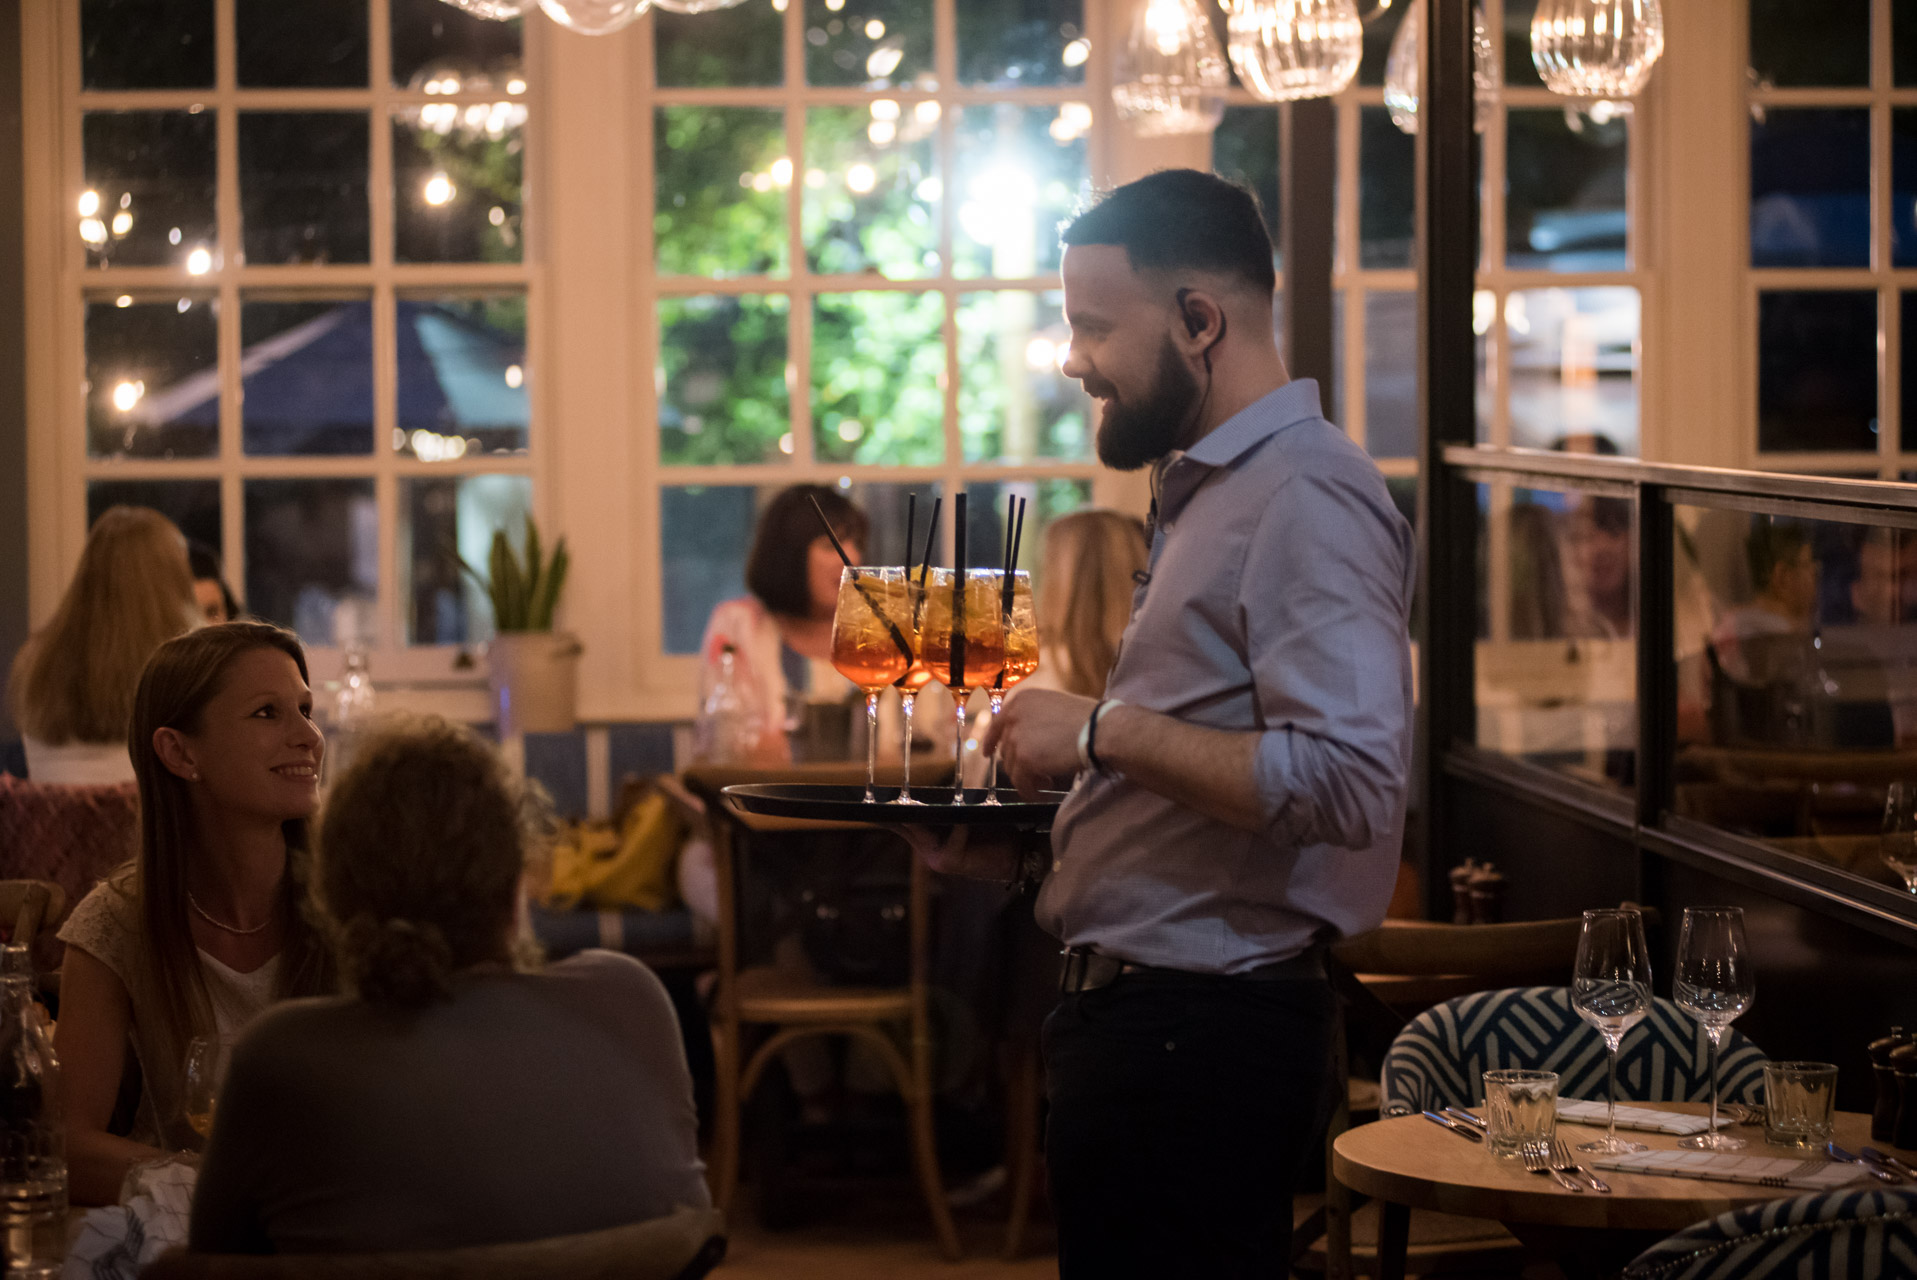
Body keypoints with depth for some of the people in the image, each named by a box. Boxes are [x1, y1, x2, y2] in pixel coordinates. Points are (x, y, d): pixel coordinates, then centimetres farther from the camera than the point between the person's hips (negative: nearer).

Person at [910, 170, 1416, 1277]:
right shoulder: (1215, 489, 19)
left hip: (1207, 1036, -10)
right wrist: (1024, 850, 13)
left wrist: (1106, 733, -20)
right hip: (1152, 1014, 10)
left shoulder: (1305, 494, -15)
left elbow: (1344, 781, -27)